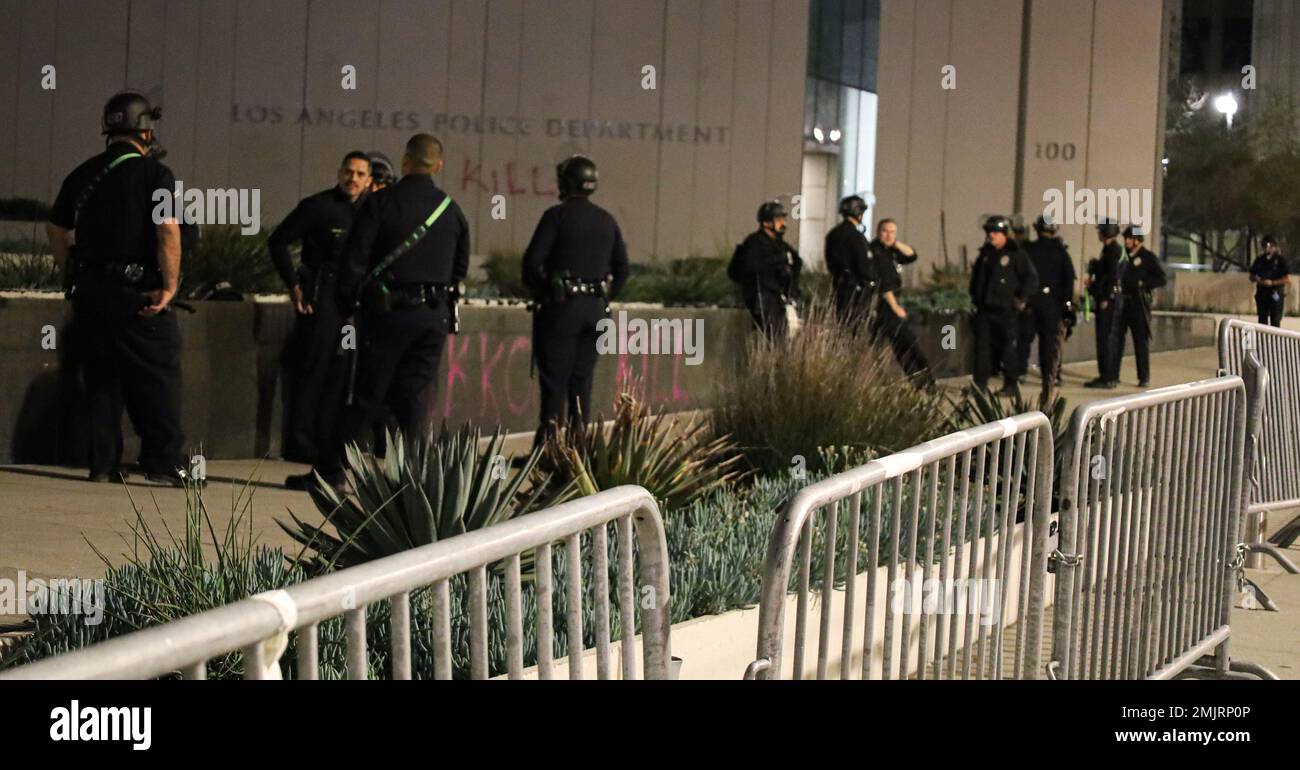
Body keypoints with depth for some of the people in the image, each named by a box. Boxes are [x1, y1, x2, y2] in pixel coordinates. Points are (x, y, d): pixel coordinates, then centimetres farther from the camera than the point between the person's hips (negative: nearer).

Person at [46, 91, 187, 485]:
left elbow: (56, 231, 15)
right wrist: (170, 285, -13)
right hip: (137, 291, -5)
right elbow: (168, 231, -18)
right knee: (157, 377, 2)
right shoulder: (155, 174, -7)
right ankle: (164, 463, 0)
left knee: (101, 378, 12)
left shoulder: (82, 175, 11)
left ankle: (103, 463, 12)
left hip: (89, 290, 6)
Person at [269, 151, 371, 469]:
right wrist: (294, 285, -10)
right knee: (312, 369, -5)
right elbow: (277, 241, -5)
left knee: (339, 371, 9)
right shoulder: (317, 206, -7)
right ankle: (299, 443, 0)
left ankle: (324, 443, 17)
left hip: (351, 300, 7)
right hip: (319, 297, -7)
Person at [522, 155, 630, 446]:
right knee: (582, 381, 10)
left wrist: (539, 292, 3)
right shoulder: (607, 221, 12)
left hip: (561, 305, -5)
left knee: (554, 379, -5)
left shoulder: (557, 215, -6)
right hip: (596, 309, 5)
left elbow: (532, 261, -12)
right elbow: (622, 269, 14)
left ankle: (549, 442, -12)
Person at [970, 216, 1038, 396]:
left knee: (1007, 347, -2)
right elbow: (976, 276, 28)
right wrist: (975, 297, 20)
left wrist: (1022, 299, -9)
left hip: (1005, 311, -6)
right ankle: (980, 383, 6)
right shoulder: (985, 253, 14)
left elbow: (1031, 279, -5)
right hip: (985, 309, 6)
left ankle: (1011, 385, 6)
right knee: (982, 346, 2)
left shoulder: (1016, 254, -5)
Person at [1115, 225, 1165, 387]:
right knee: (1115, 338, 2)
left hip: (1139, 303, -4)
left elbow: (1161, 279, -5)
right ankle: (1113, 374, 8)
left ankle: (1144, 378, 6)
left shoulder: (1149, 257, -1)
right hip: (1121, 301, 4)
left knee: (1141, 340, 1)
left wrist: (1142, 284, -14)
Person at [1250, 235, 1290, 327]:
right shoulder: (1259, 260, 11)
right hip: (1261, 295, 5)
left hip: (1276, 295, -5)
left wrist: (1272, 283, -15)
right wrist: (1255, 278, -5)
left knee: (1275, 323, -7)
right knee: (1262, 321, 5)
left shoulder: (1280, 260, -3)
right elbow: (1252, 277, 19)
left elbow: (1288, 280, -7)